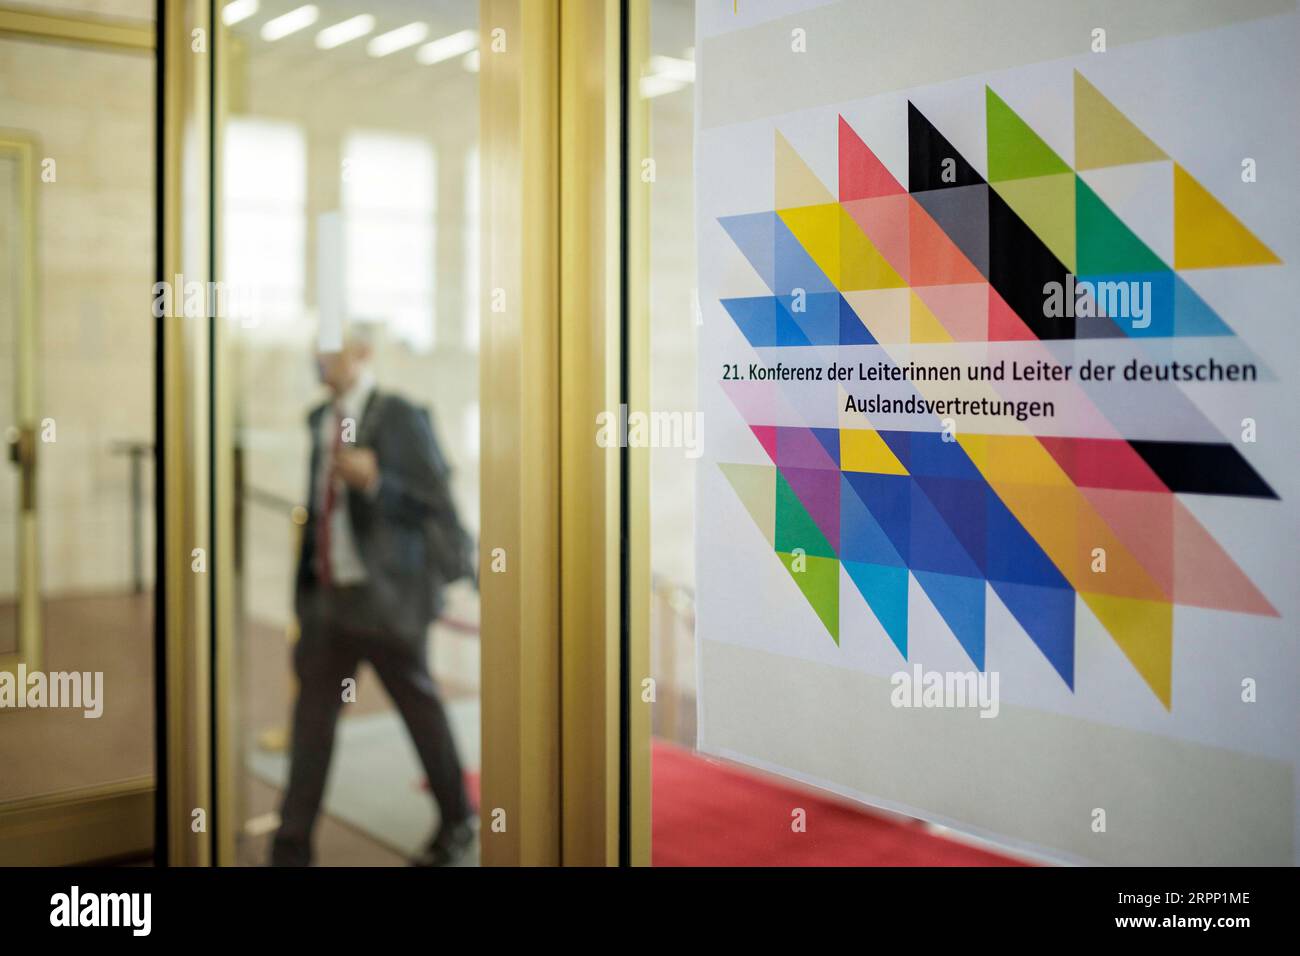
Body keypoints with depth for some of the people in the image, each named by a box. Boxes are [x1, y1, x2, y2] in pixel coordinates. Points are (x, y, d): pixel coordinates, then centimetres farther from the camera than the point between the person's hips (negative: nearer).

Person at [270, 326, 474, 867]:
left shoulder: (399, 416, -9)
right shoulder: (317, 422, 10)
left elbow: (436, 502, -13)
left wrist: (374, 481, -26)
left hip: (385, 598, -6)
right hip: (325, 594, 6)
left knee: (420, 709, 9)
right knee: (312, 716, 5)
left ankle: (456, 825, 29)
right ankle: (292, 848, 12)